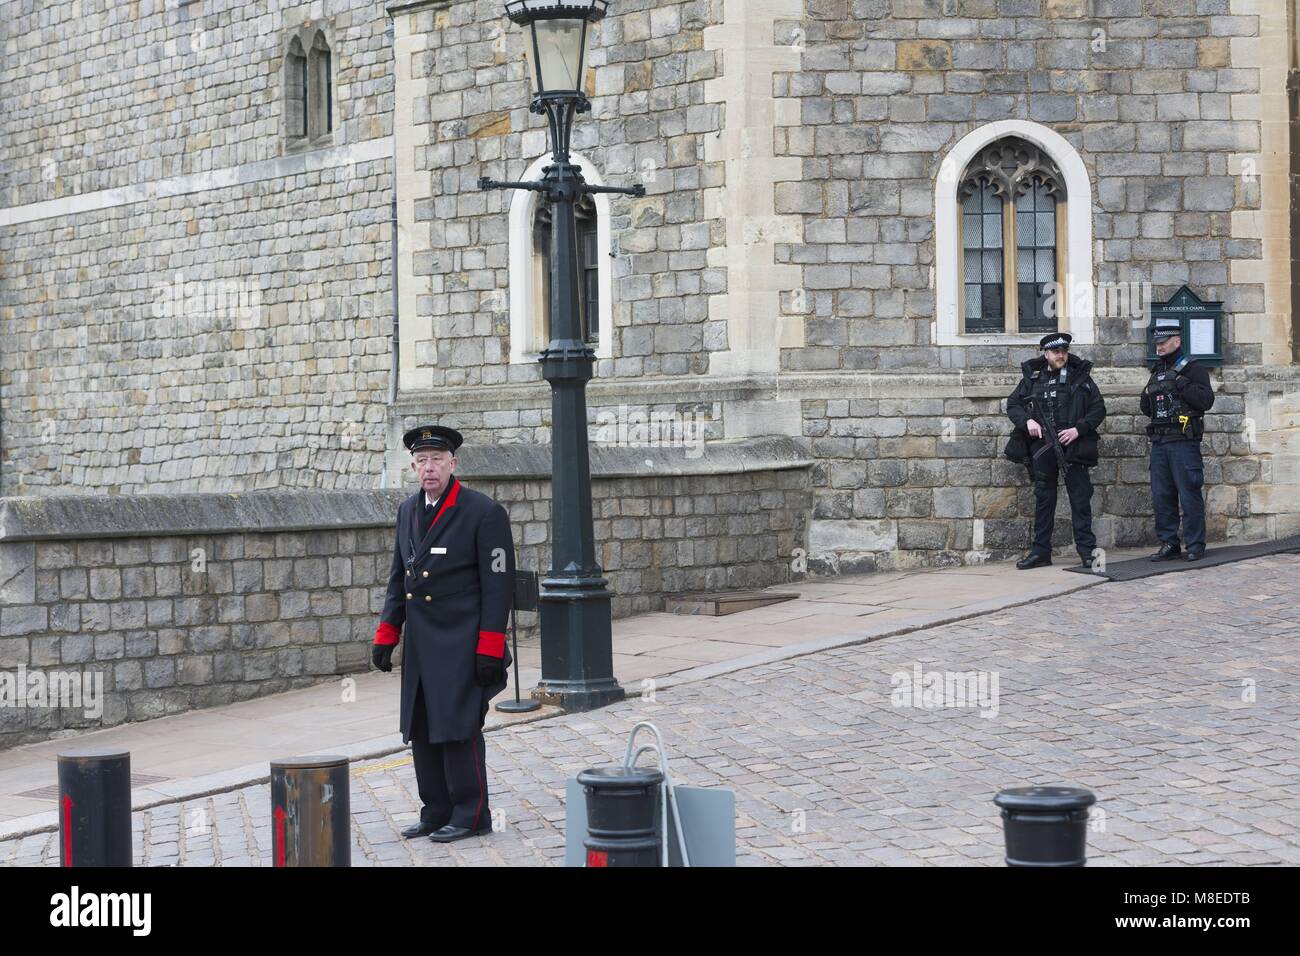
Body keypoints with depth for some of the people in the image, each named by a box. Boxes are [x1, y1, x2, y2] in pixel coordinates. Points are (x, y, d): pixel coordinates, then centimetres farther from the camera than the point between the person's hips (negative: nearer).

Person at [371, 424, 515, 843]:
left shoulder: (484, 512, -9)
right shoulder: (408, 511, 11)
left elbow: (498, 585, -11)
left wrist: (490, 650, -15)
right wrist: (386, 634, 11)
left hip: (462, 647, -7)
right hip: (420, 647, 7)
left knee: (459, 729, -5)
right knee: (421, 730, 8)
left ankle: (471, 815, 5)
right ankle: (437, 813, 18)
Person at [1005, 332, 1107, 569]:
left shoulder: (1080, 377, 4)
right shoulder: (1032, 378, 9)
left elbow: (1098, 409, 4)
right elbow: (1012, 405, 14)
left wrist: (1078, 429, -10)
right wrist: (1027, 421, -5)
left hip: (1072, 446, -2)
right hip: (1042, 448, 2)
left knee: (1080, 497, -2)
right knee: (1043, 499, 8)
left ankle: (1087, 549, 2)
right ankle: (1040, 550, 13)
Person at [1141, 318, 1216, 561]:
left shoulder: (1192, 370, -2)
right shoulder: (1157, 373, 20)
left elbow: (1207, 400, -15)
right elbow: (1147, 410, 27)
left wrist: (1181, 383, -17)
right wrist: (1147, 396, 6)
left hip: (1184, 443, -7)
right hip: (1159, 444, 7)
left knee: (1189, 496, -7)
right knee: (1161, 497, 7)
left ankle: (1195, 545, -2)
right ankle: (1168, 544, 13)